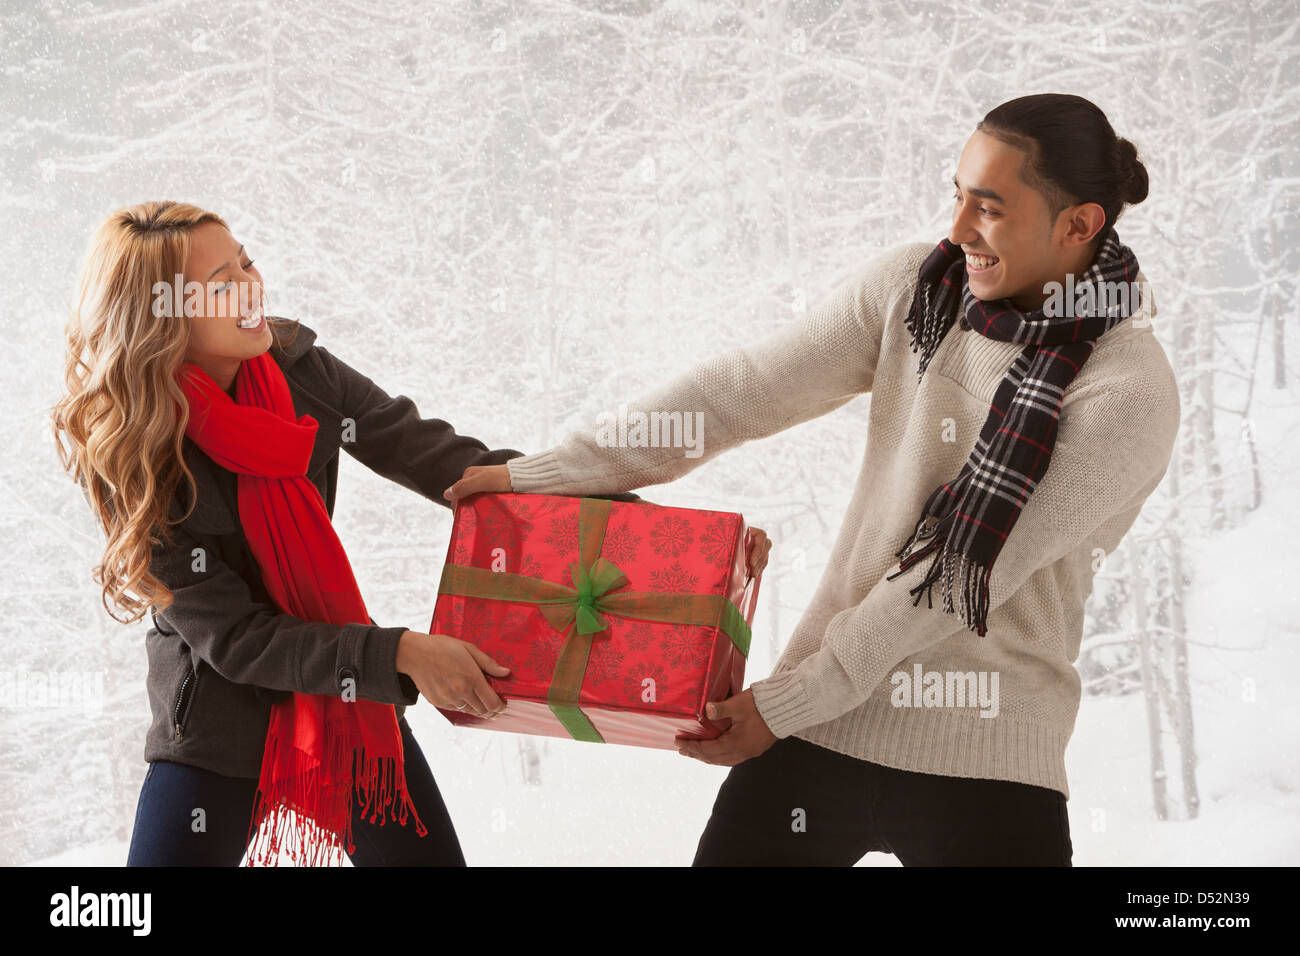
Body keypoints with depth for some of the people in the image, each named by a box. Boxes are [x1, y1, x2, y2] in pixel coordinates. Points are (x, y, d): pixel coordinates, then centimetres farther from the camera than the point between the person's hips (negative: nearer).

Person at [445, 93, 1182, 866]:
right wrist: (547, 475, 3)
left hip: (984, 768, -4)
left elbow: (961, 576, -14)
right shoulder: (913, 286, 2)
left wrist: (786, 702, -12)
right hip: (824, 728, 4)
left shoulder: (1128, 392, -13)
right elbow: (745, 392, 4)